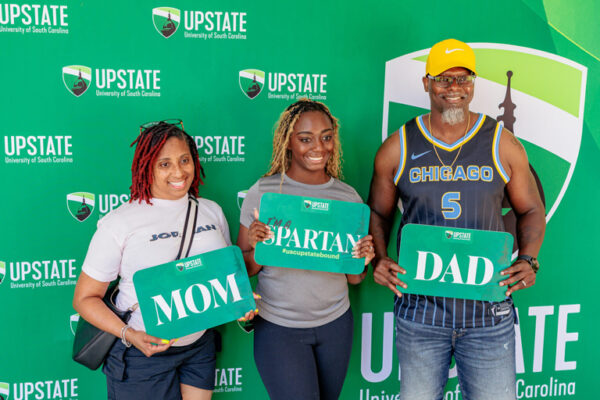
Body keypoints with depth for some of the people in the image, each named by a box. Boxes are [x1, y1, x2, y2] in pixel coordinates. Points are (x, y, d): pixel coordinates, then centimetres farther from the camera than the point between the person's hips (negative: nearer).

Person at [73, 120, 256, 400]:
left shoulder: (212, 211, 3)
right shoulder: (119, 222, -11)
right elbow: (85, 298, -8)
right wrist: (129, 334, -21)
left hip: (200, 344, 4)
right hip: (142, 353, -4)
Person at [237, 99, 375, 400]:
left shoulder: (348, 196, -1)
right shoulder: (263, 192, -9)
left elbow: (354, 278, 4)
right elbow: (244, 270, -3)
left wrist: (363, 260, -17)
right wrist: (258, 247, -24)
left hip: (335, 322, 3)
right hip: (278, 326, -3)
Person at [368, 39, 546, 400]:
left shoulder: (503, 145, 0)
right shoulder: (397, 148, 0)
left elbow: (531, 210, 9)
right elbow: (379, 212, 10)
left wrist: (528, 261, -7)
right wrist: (380, 259, -7)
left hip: (488, 308, 0)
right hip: (420, 307, 1)